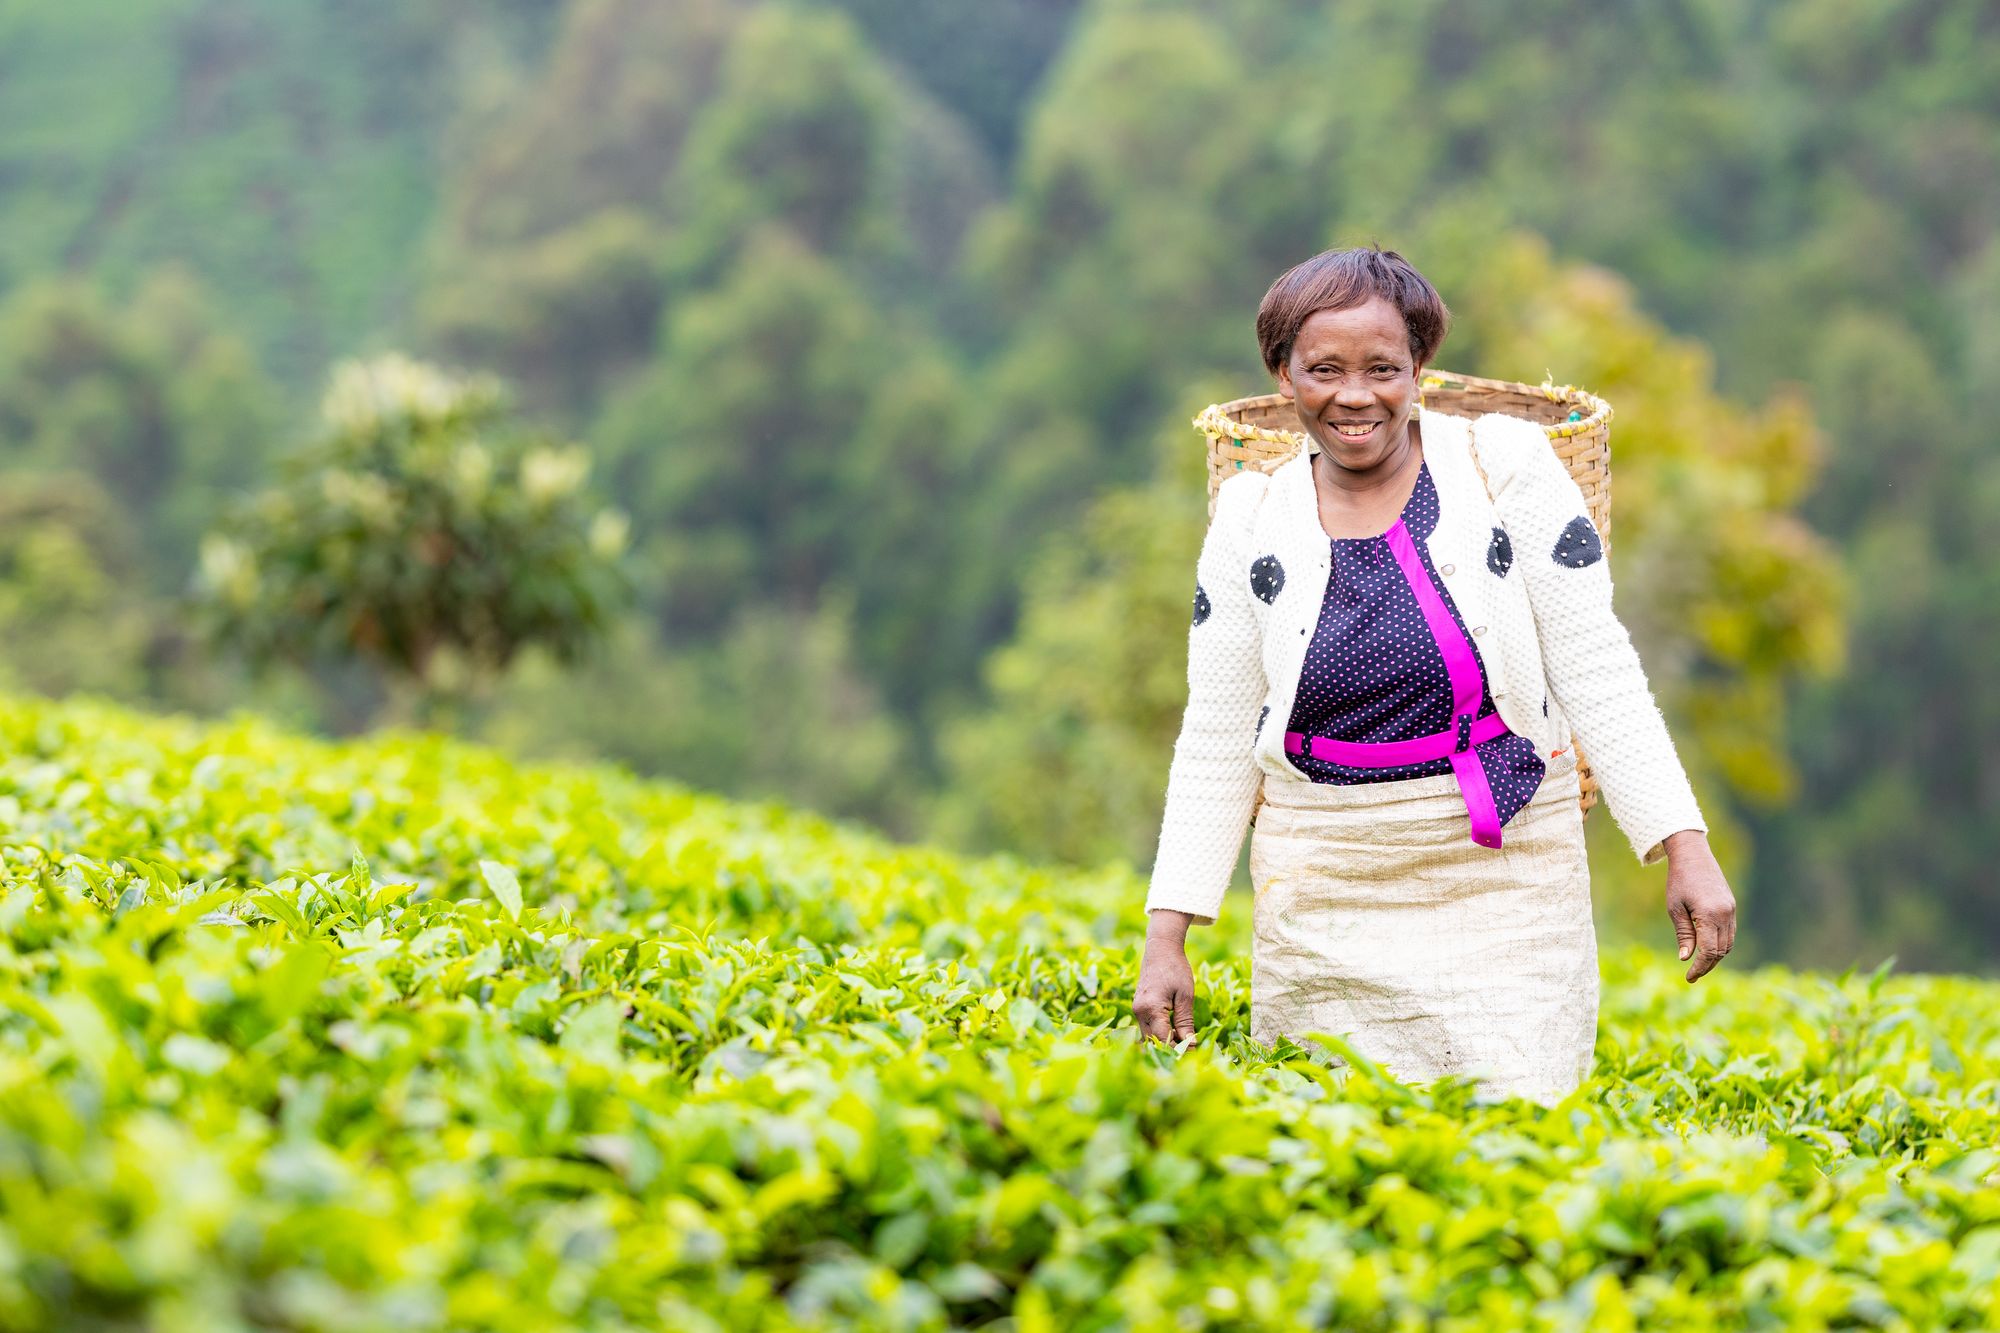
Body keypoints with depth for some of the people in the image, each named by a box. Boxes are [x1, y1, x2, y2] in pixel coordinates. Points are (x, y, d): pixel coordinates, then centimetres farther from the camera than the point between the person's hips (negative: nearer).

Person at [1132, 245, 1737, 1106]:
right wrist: (1166, 938, 1)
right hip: (1324, 893, 2)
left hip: (1504, 875, -2)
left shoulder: (1503, 466, -5)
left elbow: (1596, 670, -5)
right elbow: (1215, 742, 6)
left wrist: (1686, 851, -12)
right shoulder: (1252, 518, 2)